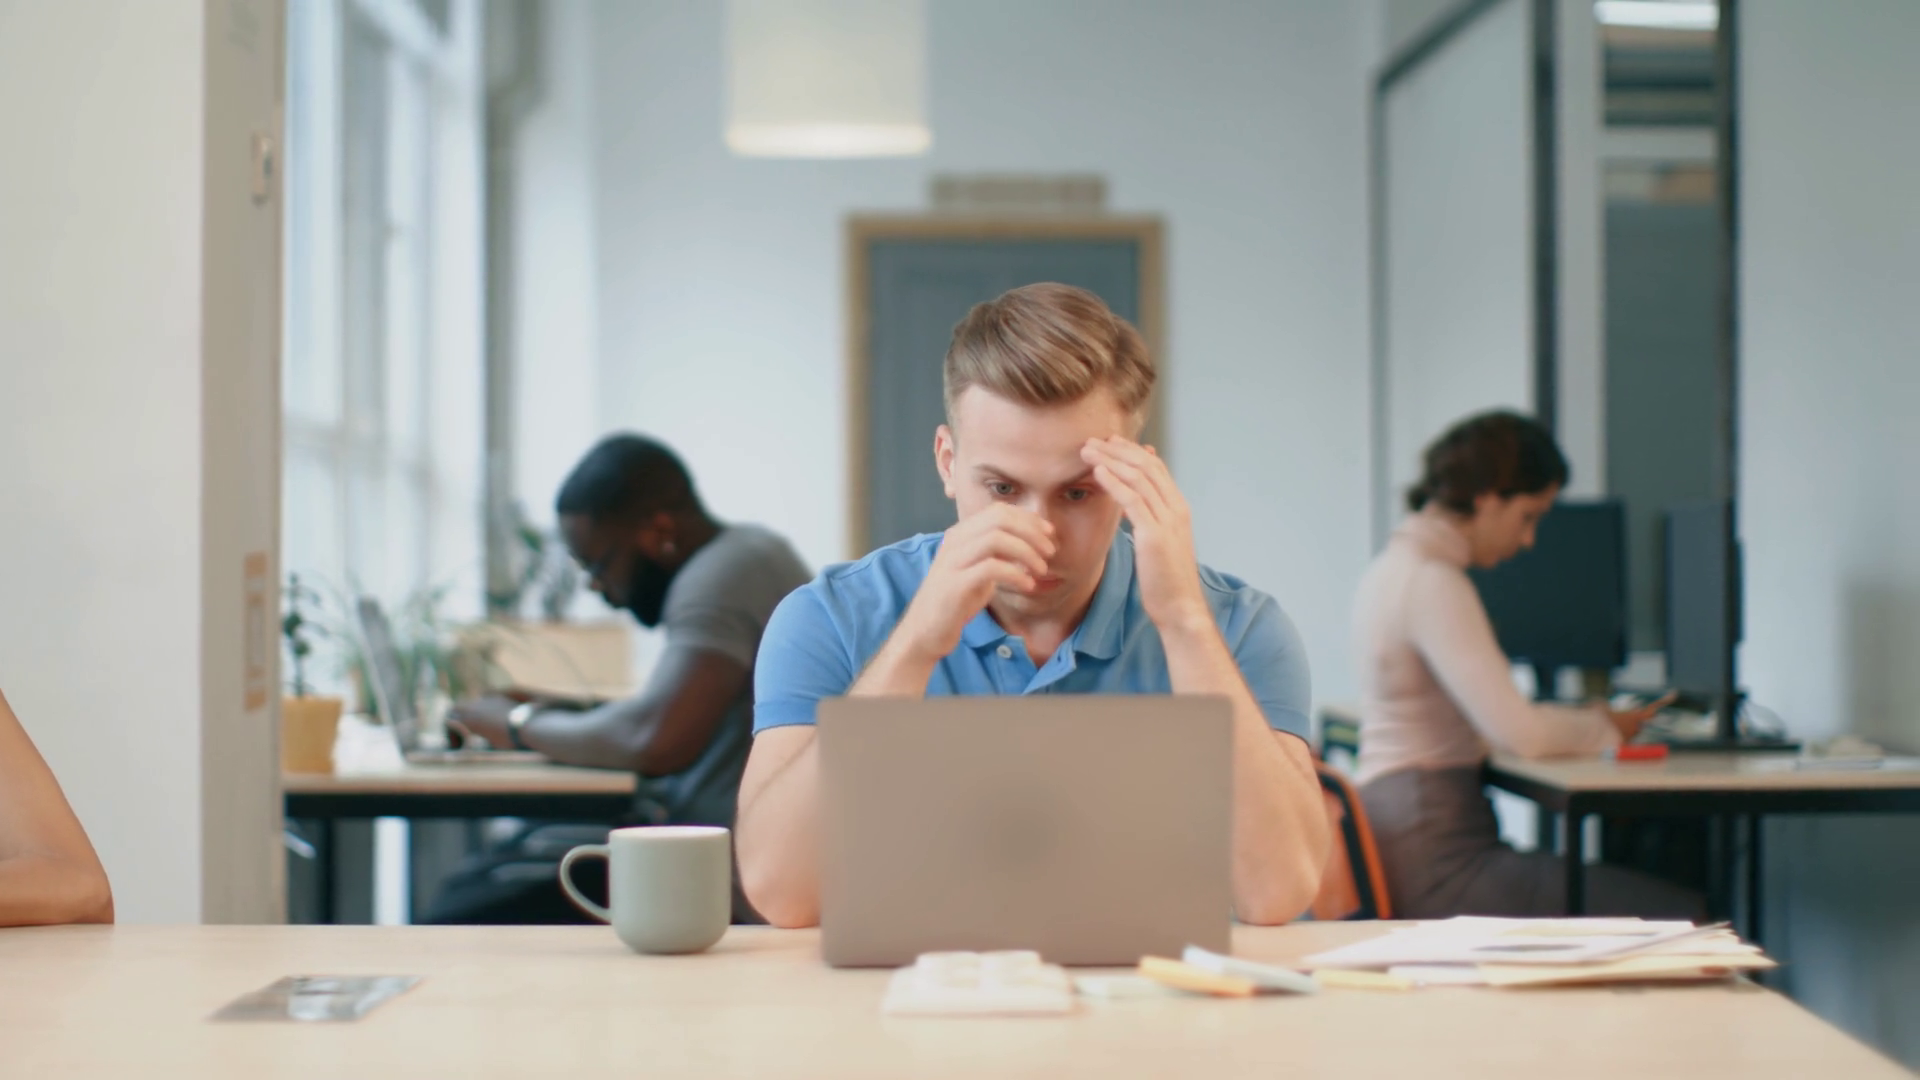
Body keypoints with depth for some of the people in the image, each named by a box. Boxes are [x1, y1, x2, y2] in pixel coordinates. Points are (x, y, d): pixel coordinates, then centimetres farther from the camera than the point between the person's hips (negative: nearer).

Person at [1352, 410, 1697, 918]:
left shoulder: (1395, 567, 16)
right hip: (1433, 865, -10)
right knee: (1674, 916, -11)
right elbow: (1521, 733, -20)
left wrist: (1580, 718, 11)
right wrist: (1607, 728, -2)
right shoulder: (1432, 583, -15)